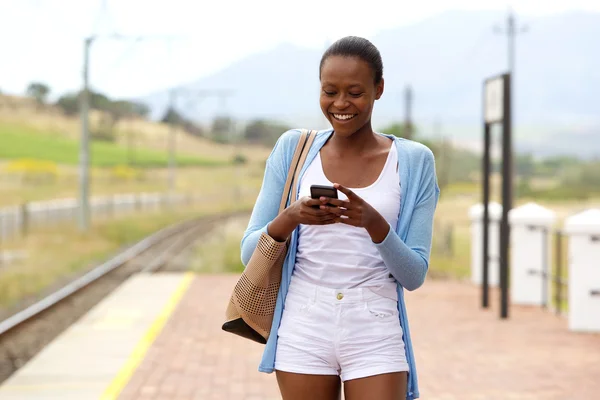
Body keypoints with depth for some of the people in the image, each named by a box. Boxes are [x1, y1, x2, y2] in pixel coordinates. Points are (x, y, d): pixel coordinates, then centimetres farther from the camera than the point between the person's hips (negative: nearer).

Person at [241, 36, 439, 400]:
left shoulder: (413, 161, 1)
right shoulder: (294, 149, 4)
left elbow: (414, 275, -1)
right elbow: (250, 253, 3)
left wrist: (374, 223, -19)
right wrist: (292, 216, -17)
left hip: (376, 334, -1)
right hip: (304, 330, 1)